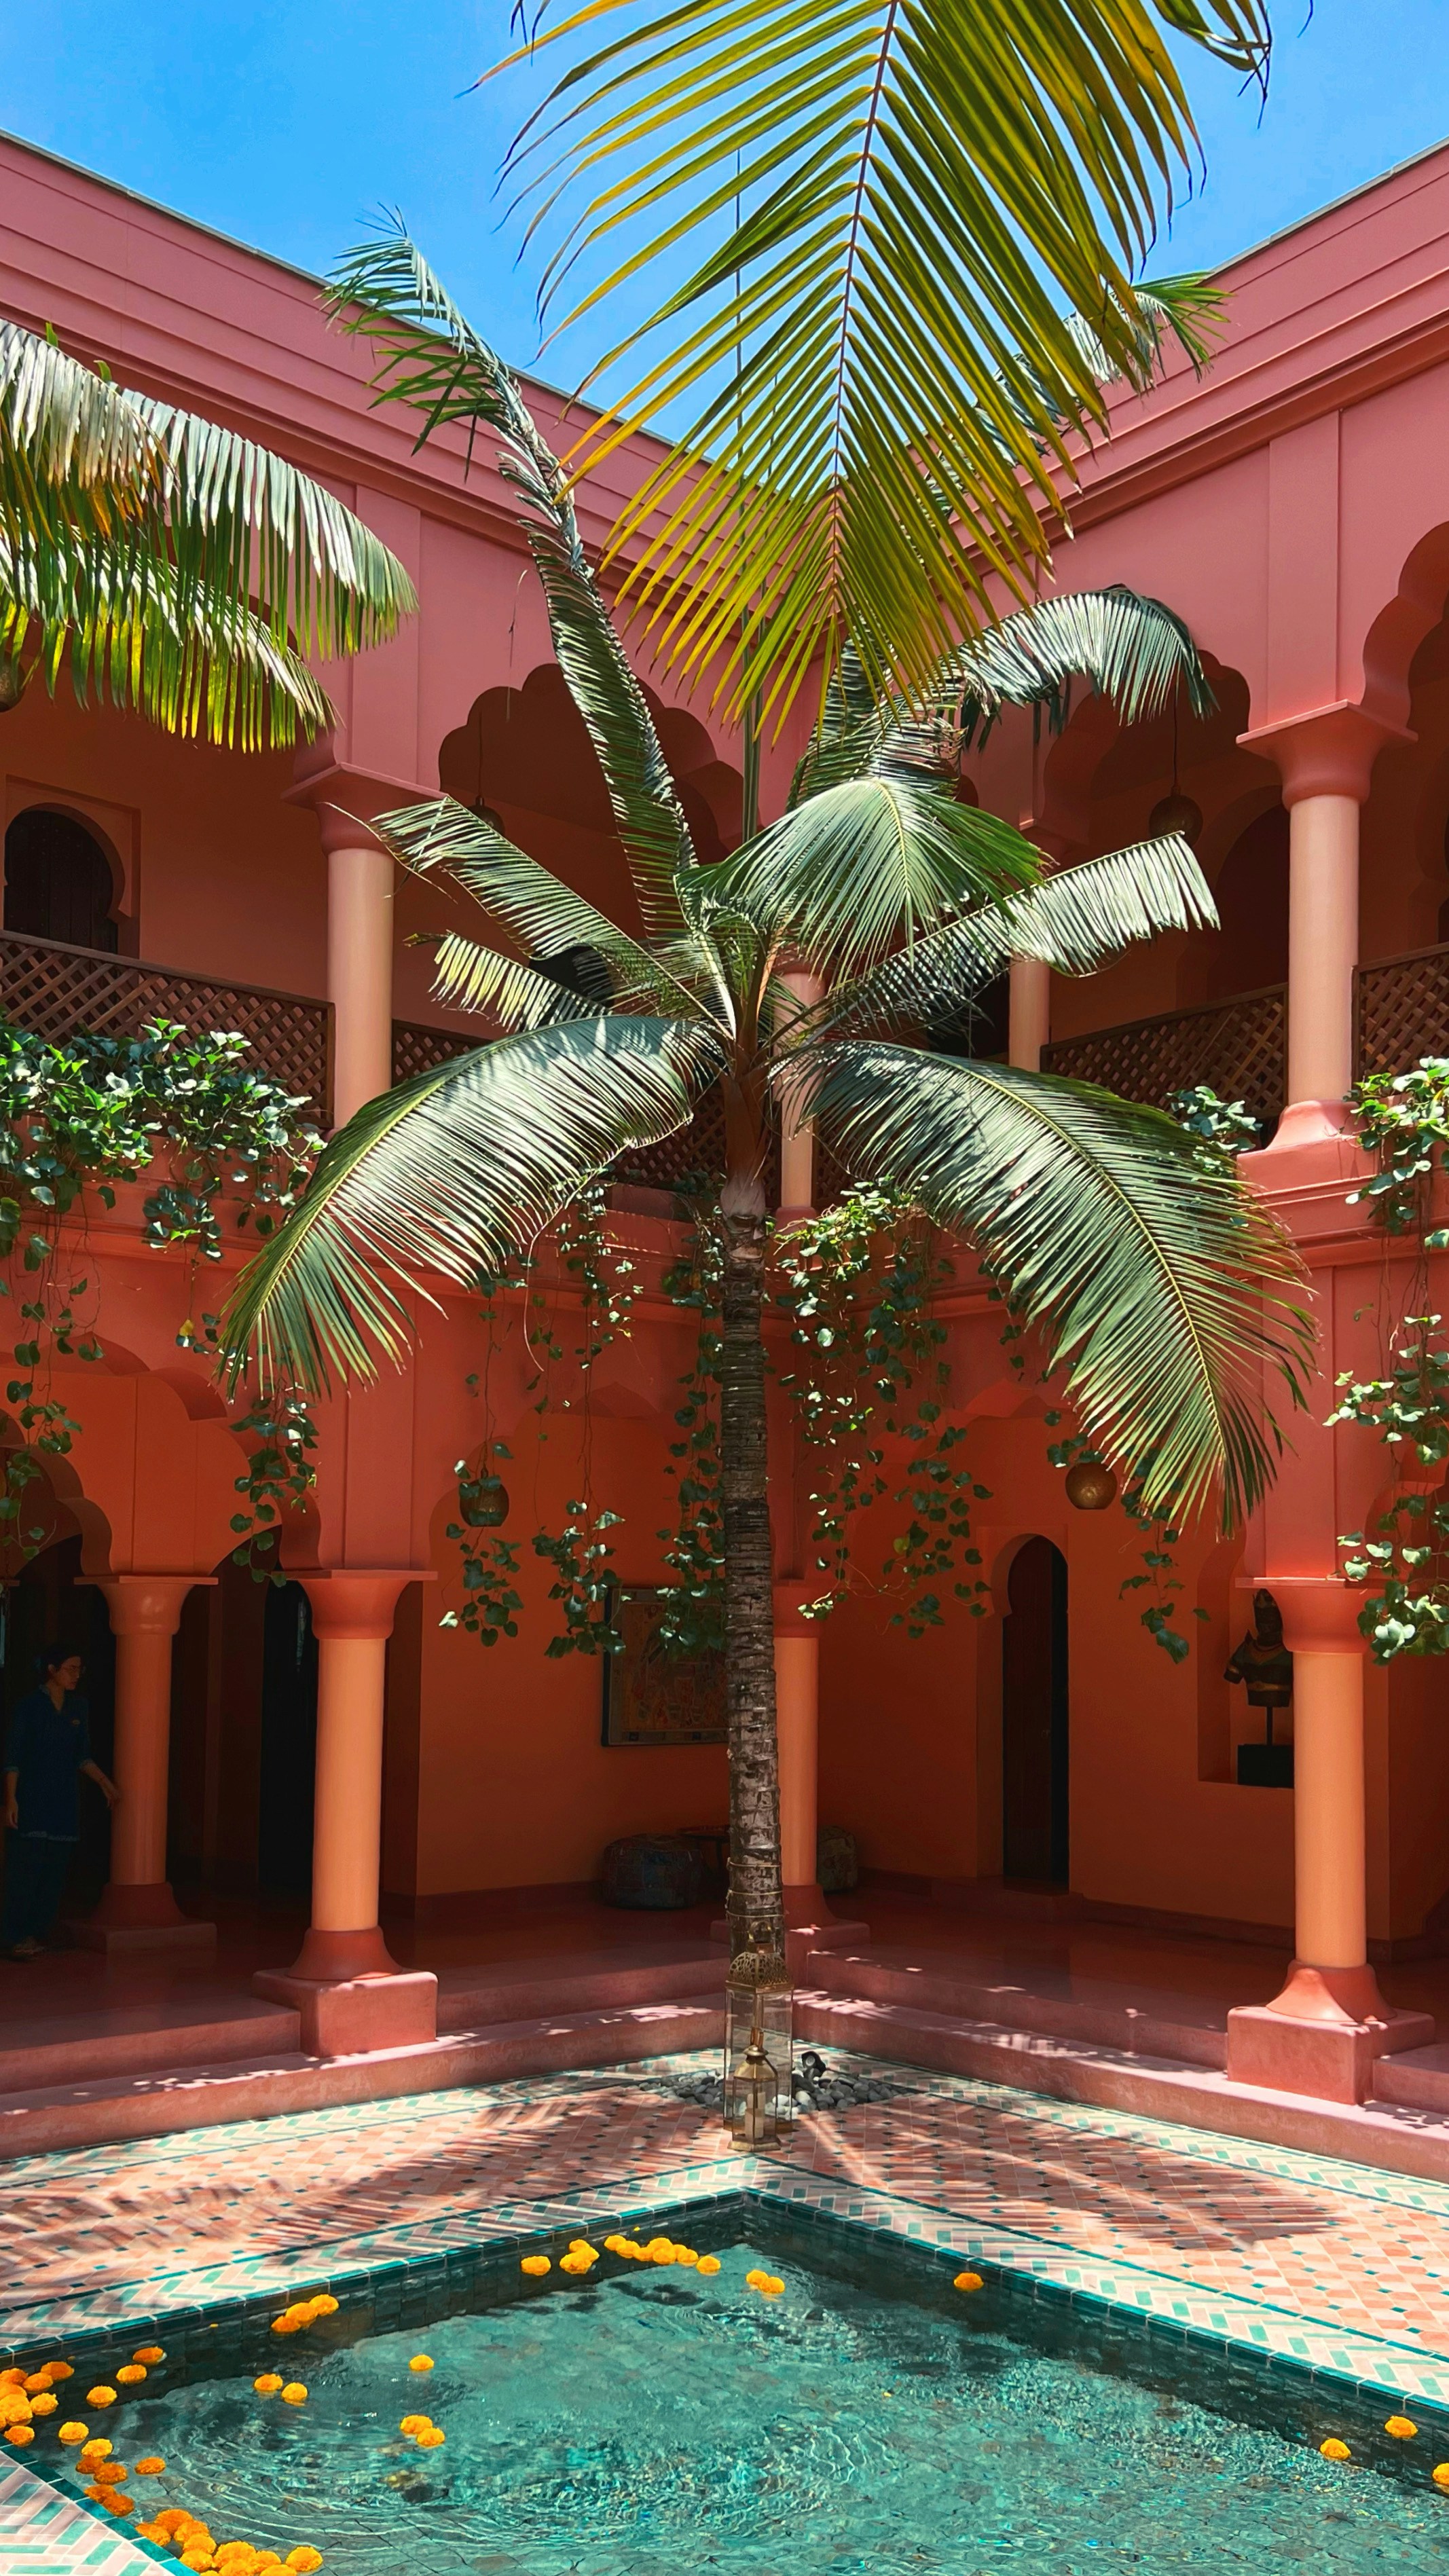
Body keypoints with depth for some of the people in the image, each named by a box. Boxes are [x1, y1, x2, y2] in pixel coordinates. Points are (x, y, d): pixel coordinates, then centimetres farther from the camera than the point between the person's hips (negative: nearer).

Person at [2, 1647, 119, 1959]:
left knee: (54, 1871, 4)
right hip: (31, 1800, -5)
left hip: (64, 1801, 5)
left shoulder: (78, 1707, 10)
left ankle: (36, 1933, 12)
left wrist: (105, 1783, 12)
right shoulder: (28, 1706, -6)